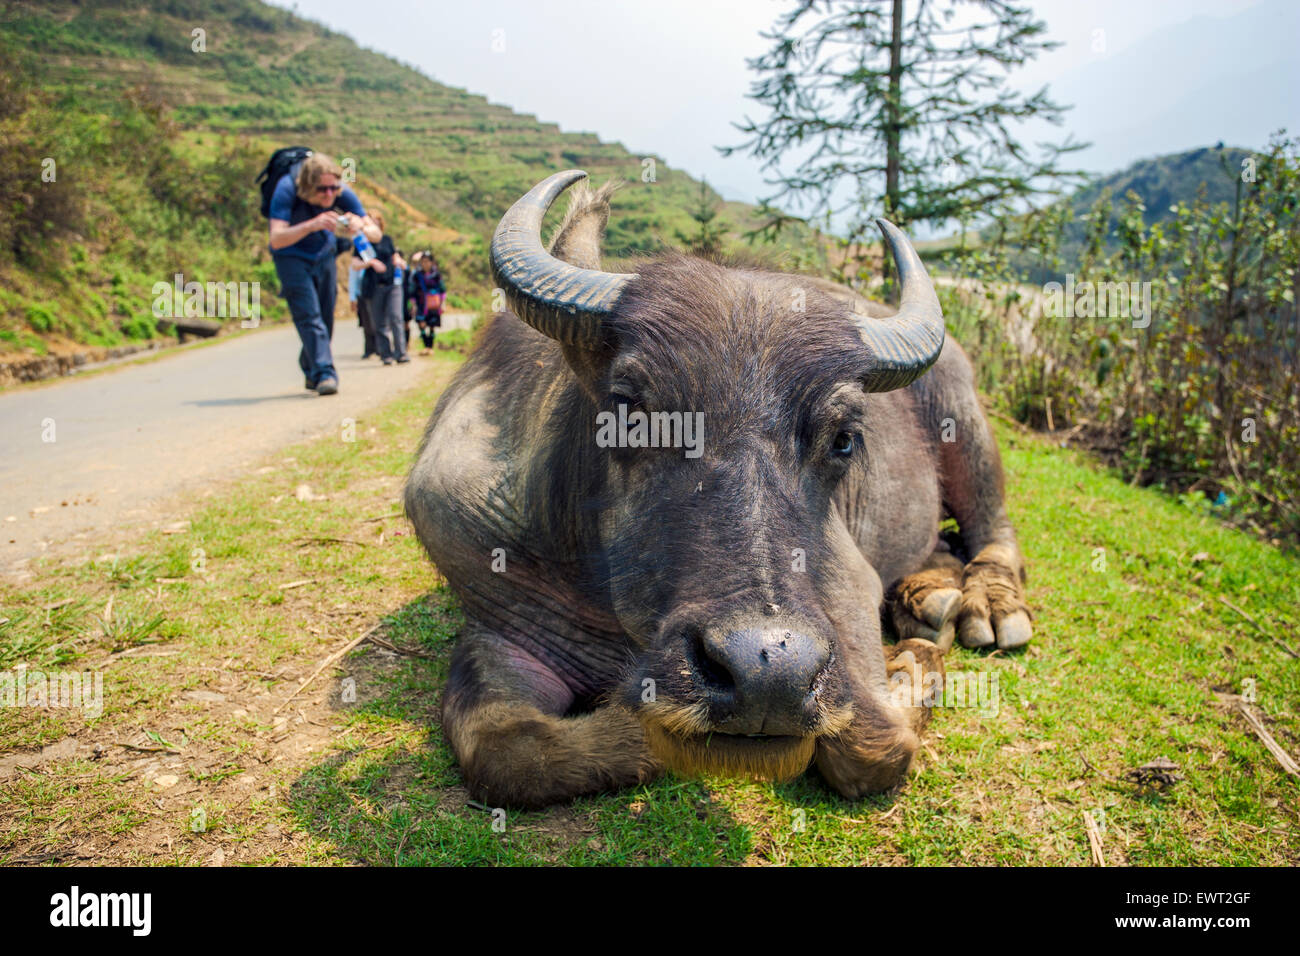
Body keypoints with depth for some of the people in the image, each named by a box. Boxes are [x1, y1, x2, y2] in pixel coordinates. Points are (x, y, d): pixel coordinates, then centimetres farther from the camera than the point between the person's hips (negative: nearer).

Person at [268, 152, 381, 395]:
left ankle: (311, 371, 27)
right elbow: (277, 239, -39)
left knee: (325, 318, 9)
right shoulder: (287, 189, -30)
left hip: (323, 255, 4)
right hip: (291, 257, -4)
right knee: (309, 316, -18)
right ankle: (324, 374, -21)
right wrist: (311, 225, -54)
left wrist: (360, 227, -43)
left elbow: (376, 234, -20)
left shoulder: (341, 192, -21)